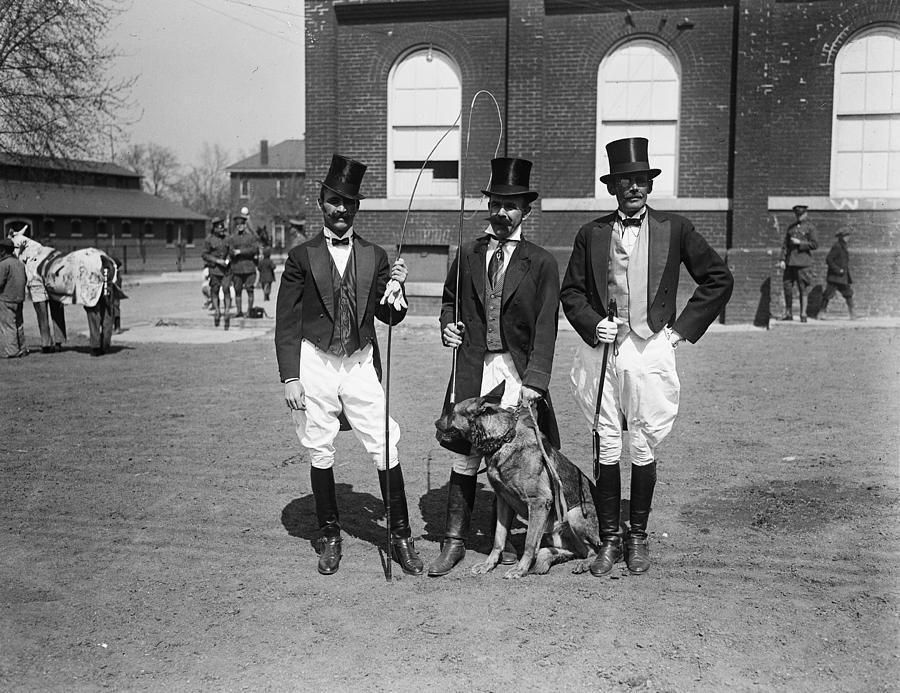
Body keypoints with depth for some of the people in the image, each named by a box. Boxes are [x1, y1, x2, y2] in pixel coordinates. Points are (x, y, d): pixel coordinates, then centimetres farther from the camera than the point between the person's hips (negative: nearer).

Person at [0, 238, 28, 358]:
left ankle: (11, 351, -4)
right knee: (18, 325, 15)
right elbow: (25, 281, 13)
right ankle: (22, 350, 20)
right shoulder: (20, 263, 9)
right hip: (19, 299, 8)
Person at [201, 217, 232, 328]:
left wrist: (228, 259, -3)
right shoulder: (209, 239, -3)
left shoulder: (226, 238, 8)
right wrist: (217, 260, -13)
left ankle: (227, 311, -9)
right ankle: (216, 311, 16)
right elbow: (204, 254, -3)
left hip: (226, 268, 2)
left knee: (226, 289, -9)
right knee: (214, 290, 5)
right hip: (214, 268, -2)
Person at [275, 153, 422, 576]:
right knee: (319, 453, 7)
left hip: (361, 363, 1)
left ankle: (401, 536, 10)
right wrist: (289, 377, -5)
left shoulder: (374, 256, 6)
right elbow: (286, 322, 1)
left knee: (385, 449, -2)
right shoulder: (302, 257, 1)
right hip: (315, 364, -1)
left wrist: (395, 289, -12)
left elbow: (390, 317, 10)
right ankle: (329, 537, 23)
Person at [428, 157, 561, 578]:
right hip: (472, 370, 2)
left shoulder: (541, 263, 3)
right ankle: (454, 543, 13)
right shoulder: (468, 255, 12)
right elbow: (450, 299, 25)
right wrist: (447, 325, 2)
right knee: (463, 459, 4)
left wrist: (533, 382, -13)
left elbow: (545, 327, -4)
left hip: (517, 374, -2)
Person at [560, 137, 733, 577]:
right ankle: (609, 540, 15)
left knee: (643, 450, 5)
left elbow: (719, 279, 8)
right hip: (601, 349, 1)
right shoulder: (591, 234, 8)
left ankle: (638, 537, 22)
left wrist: (681, 328, 2)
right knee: (606, 449, 3)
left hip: (650, 349, -1)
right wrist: (593, 325, -7)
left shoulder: (674, 229, 4)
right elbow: (570, 291, 11)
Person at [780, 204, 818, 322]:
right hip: (790, 261, 5)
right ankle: (788, 313, 11)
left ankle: (803, 314, 4)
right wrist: (783, 259, 4)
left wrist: (799, 243, -13)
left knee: (802, 289, -2)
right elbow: (785, 244, 14)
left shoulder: (810, 227, 1)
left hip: (803, 262, -5)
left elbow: (814, 244, -5)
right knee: (787, 286, 2)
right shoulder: (791, 227, 16)